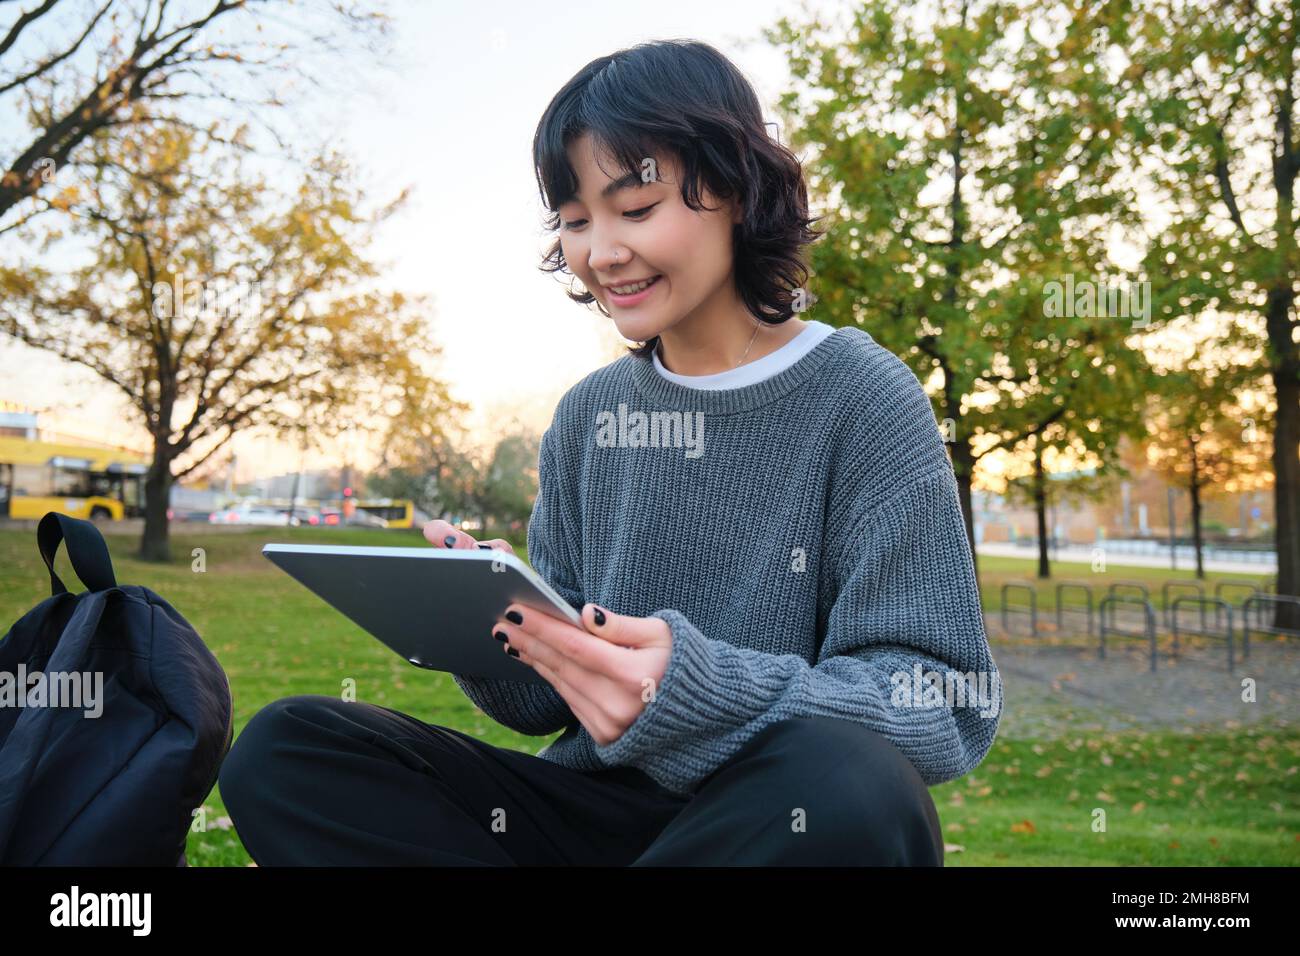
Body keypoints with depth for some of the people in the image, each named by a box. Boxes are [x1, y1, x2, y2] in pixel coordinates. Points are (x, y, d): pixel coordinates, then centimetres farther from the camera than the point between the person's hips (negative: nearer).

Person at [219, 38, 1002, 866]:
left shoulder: (858, 395, -7)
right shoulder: (587, 417, 7)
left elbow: (951, 704, -14)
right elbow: (554, 701, 8)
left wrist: (704, 692, -30)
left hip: (789, 818, -3)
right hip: (592, 812, 4)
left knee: (845, 781, -38)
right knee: (284, 751, -12)